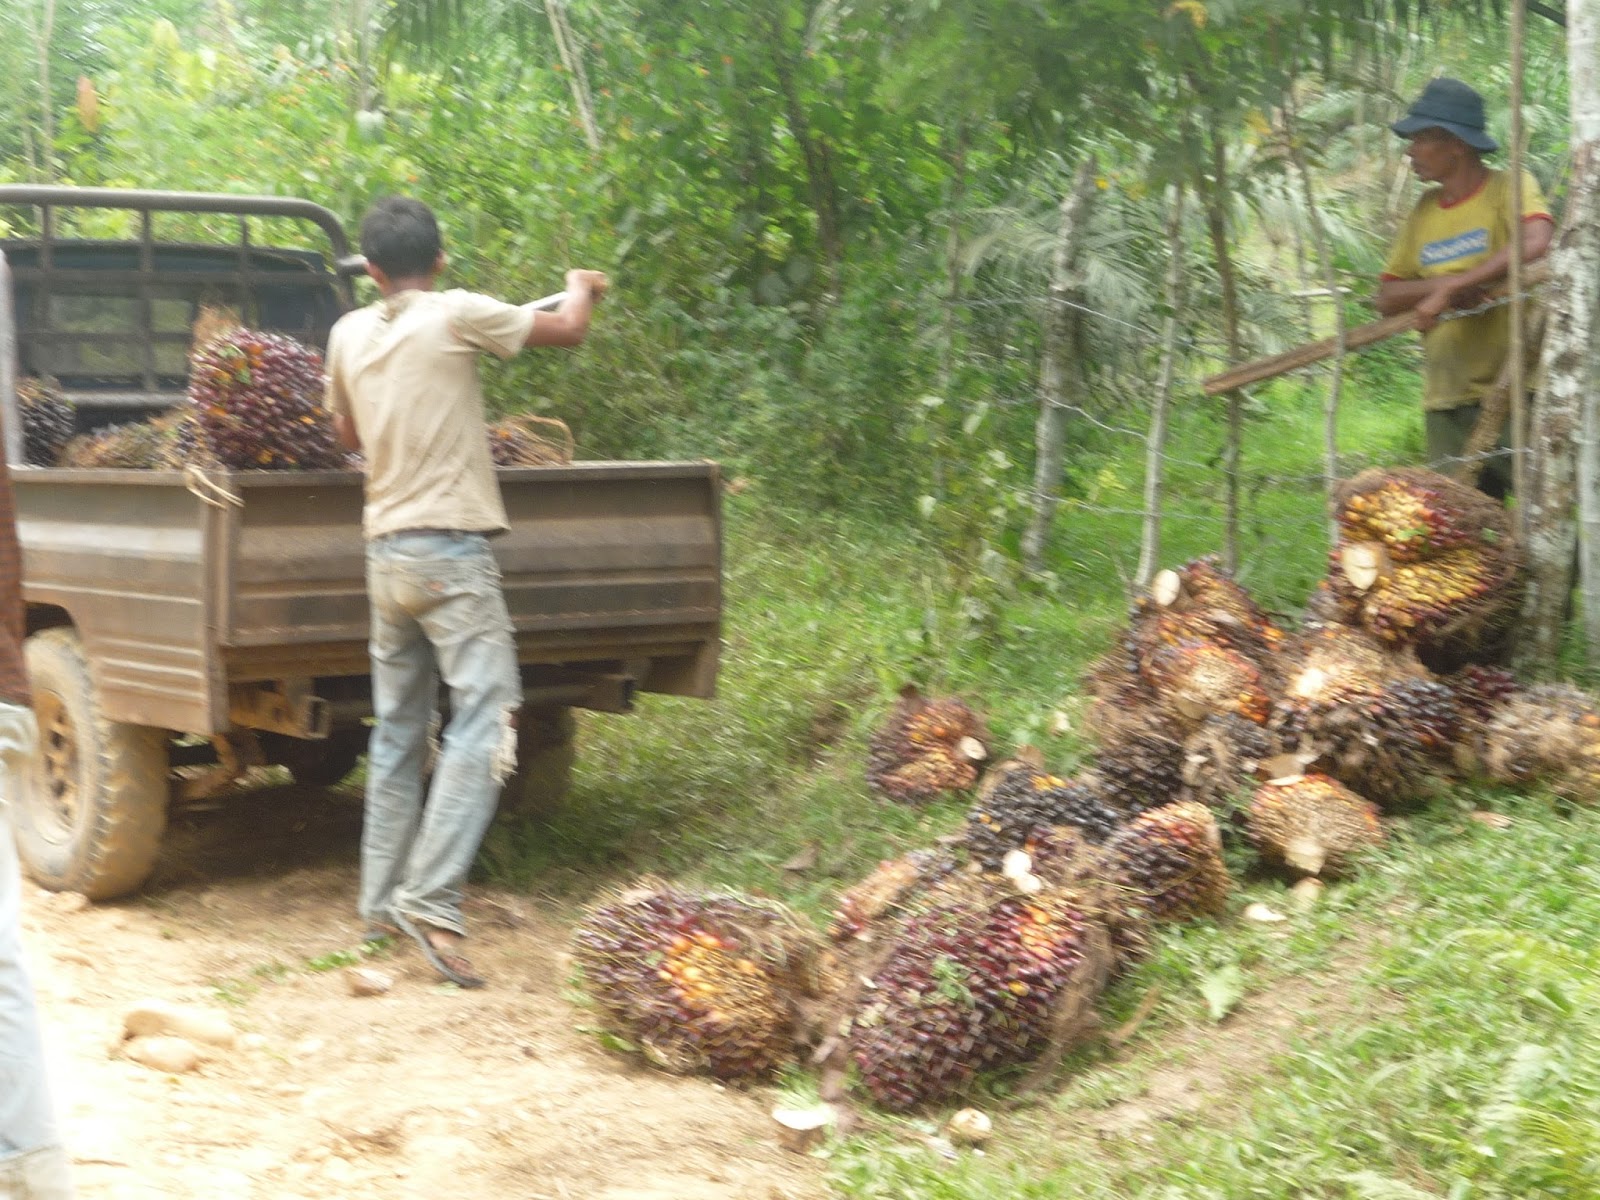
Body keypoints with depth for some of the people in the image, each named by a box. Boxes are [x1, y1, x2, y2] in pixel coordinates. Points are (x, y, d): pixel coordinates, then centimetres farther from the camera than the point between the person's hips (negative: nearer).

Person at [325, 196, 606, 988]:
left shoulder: (348, 335, 9)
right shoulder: (455, 316, -7)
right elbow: (568, 331, 2)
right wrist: (581, 285, 23)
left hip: (385, 551, 7)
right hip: (451, 550, -7)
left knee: (397, 733, 13)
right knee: (484, 724, -9)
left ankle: (381, 903, 19)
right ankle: (430, 900, -20)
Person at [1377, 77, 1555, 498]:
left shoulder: (1508, 187, -4)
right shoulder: (1425, 210, 13)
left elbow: (1535, 243, -26)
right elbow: (1387, 297, 10)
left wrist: (1447, 290, -25)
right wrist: (1444, 284, -10)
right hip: (1447, 401, 6)